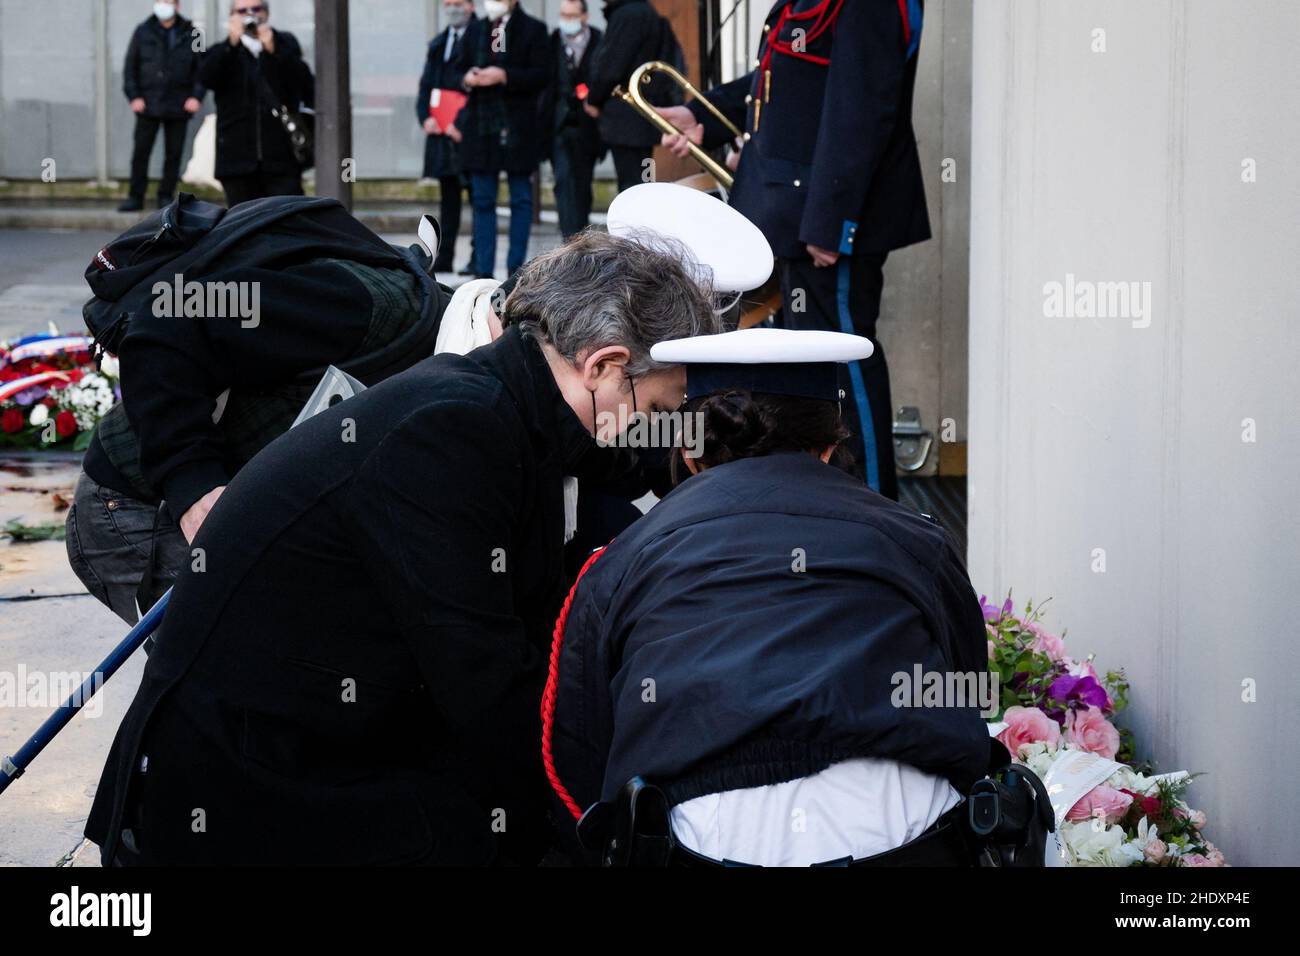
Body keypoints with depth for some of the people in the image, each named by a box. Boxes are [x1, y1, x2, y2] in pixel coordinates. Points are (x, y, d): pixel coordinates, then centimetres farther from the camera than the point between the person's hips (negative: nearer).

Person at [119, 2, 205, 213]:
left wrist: (197, 96, -4)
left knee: (174, 154, 4)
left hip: (178, 107, 0)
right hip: (148, 106, 0)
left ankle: (166, 196, 13)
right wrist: (133, 96, -4)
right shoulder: (143, 32, 5)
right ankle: (135, 197, 4)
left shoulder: (190, 34, 5)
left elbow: (201, 68, 7)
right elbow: (130, 67, 6)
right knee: (140, 152, -2)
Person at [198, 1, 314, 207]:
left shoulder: (285, 43, 12)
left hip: (282, 158, -1)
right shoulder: (223, 53, 12)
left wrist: (274, 49, -16)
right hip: (238, 158, 1)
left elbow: (304, 81, -3)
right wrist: (232, 43, -21)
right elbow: (206, 78, -9)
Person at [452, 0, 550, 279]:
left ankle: (516, 269, 7)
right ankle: (484, 271, 6)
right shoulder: (475, 31, 14)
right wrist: (467, 79, -5)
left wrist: (505, 76, -19)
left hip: (518, 128, -4)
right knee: (482, 201, 4)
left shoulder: (533, 30, 1)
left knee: (521, 200, 2)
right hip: (481, 127, 4)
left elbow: (541, 75, -8)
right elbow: (458, 71, 18)